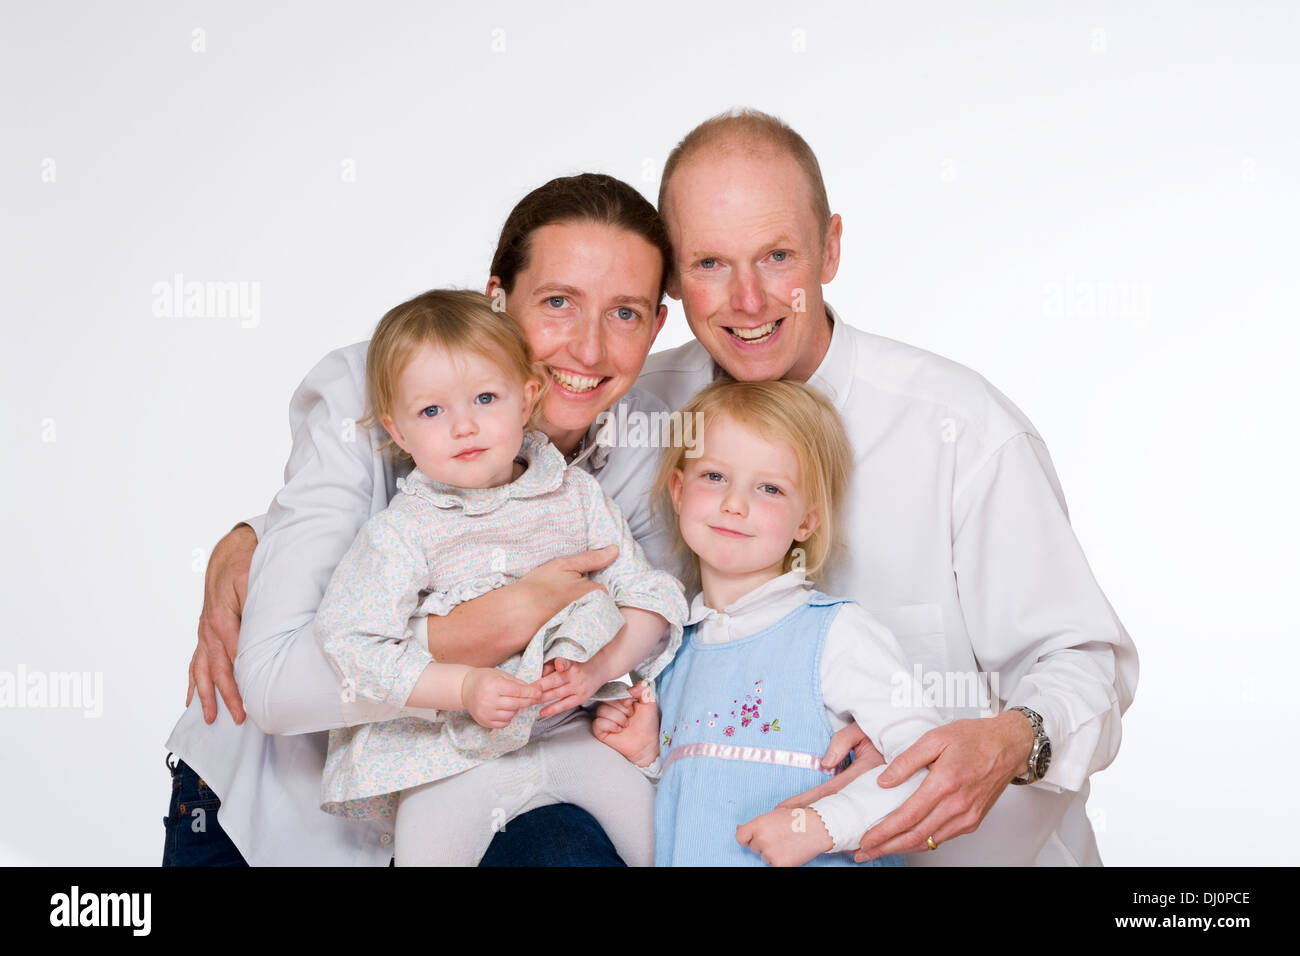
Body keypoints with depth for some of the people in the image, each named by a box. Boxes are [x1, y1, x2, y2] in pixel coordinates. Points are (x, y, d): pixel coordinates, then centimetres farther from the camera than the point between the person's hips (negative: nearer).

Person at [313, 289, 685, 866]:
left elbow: (649, 595, 2)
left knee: (661, 825, -9)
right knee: (427, 847, -20)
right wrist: (463, 688, -26)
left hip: (569, 728, 2)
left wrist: (599, 668, -17)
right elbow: (351, 644, -16)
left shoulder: (577, 496, 1)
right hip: (452, 747, -2)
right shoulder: (403, 529, -8)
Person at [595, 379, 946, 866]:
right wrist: (649, 755, 8)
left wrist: (820, 825, -19)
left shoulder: (836, 632, -4)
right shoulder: (677, 652, 13)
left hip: (822, 863, -4)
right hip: (687, 858, 5)